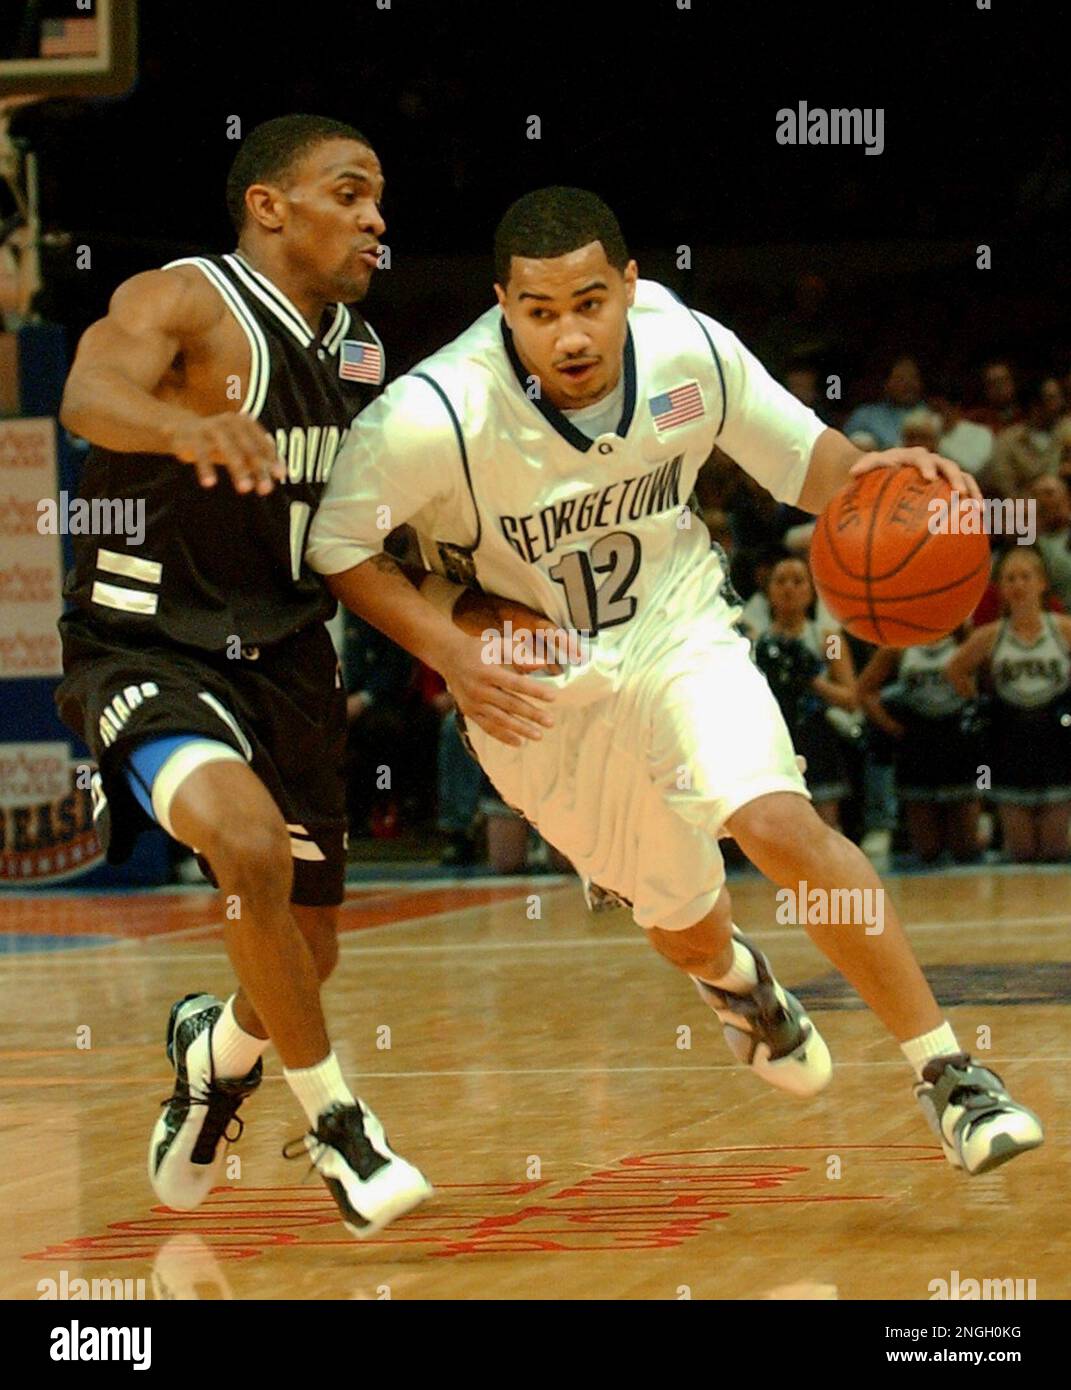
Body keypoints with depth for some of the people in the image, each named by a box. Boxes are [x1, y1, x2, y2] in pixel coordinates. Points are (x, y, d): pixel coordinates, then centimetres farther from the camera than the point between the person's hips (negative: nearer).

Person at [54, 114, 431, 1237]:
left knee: (304, 959, 11)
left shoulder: (360, 350, 6)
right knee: (250, 842, -33)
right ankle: (332, 1120, -14)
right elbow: (90, 394, -38)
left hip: (284, 660, 7)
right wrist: (184, 426, -60)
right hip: (148, 652, -7)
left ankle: (214, 1044, 47)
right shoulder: (185, 302, -16)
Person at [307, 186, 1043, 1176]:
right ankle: (735, 981, 53)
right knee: (686, 925, 13)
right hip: (534, 683, -1)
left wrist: (864, 474, -26)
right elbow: (337, 543, -17)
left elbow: (795, 452, -4)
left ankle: (949, 1076, -14)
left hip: (677, 630, 1)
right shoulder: (436, 417, -30)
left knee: (779, 825, -25)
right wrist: (448, 652, -28)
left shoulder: (689, 351, -21)